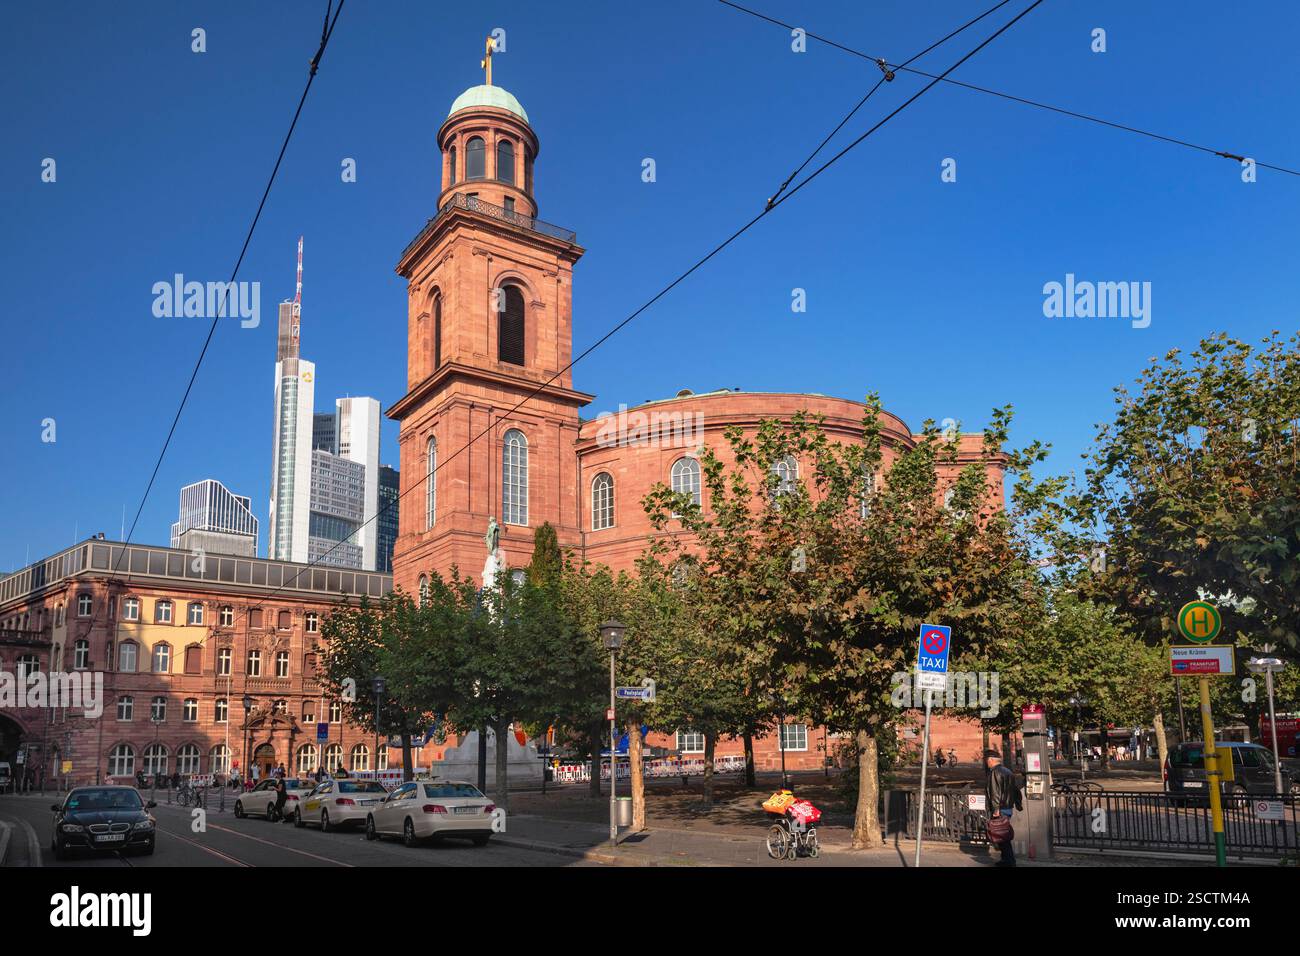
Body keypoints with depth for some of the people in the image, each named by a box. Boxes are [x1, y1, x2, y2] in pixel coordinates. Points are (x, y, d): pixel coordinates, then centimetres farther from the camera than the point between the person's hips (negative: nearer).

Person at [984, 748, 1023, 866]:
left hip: (999, 810, -9)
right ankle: (1007, 859, 20)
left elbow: (995, 792, -20)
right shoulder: (1008, 771, 15)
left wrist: (996, 809, -22)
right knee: (1004, 835, 16)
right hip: (1008, 807, 9)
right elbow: (1017, 788, 18)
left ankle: (1009, 860, -5)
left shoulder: (994, 772, -12)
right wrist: (1018, 804, 25)